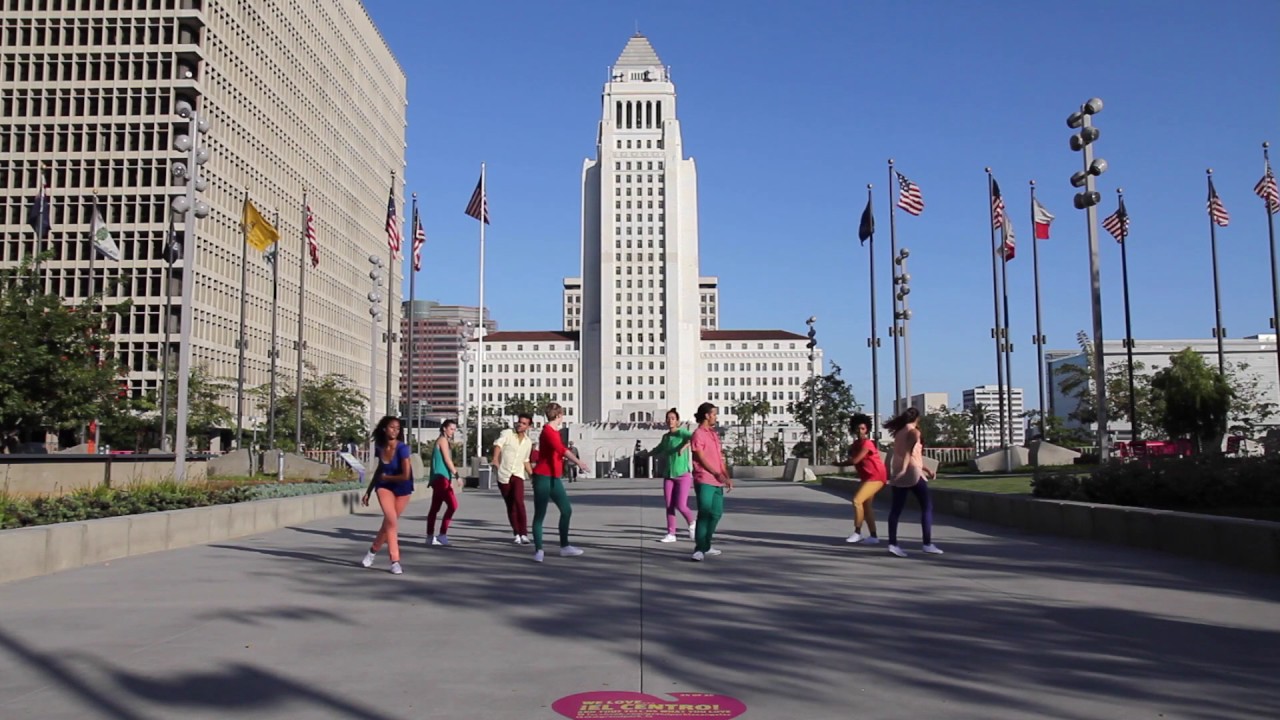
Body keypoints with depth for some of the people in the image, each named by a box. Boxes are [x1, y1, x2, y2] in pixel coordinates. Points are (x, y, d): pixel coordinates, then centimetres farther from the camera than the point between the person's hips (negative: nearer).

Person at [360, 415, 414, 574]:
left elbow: (406, 476, -25)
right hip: (385, 486, 2)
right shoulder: (379, 447, -7)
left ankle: (372, 551, 30)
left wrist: (386, 477, -12)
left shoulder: (402, 448, -22)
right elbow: (379, 470, 9)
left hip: (402, 488, -2)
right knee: (391, 521, -15)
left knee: (389, 522, 4)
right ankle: (395, 561, -10)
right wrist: (368, 491, 10)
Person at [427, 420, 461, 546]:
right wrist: (456, 475, -18)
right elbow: (447, 460, -15)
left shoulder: (446, 441, 21)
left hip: (440, 478, 10)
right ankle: (442, 534, -14)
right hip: (441, 478, -10)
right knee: (453, 505, -15)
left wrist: (450, 479, 19)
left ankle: (430, 536, 15)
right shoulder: (443, 440, -7)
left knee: (435, 508, 11)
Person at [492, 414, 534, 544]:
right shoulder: (507, 433, -1)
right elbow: (498, 444, -19)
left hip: (518, 475, 1)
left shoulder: (528, 442, 12)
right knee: (510, 506, 5)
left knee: (519, 501, -20)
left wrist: (532, 475, 16)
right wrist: (495, 459, -36)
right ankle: (517, 534, 18)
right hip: (503, 475, -1)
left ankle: (524, 534, -19)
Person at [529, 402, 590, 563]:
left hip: (554, 478, 10)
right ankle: (538, 550, 2)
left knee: (566, 510, 12)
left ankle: (564, 547, 21)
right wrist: (578, 461, -42)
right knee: (540, 515, -3)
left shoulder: (555, 431, 12)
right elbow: (561, 449, -32)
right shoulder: (548, 431, -17)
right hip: (542, 477, -10)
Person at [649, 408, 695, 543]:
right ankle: (671, 534, 9)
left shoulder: (682, 432, -8)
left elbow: (694, 437, -29)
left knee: (681, 506, -10)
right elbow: (659, 450, 32)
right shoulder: (665, 437, 11)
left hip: (683, 475, -6)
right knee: (669, 506, 2)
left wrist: (685, 446, -41)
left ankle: (692, 523, 19)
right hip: (668, 476, 6)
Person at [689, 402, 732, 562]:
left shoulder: (714, 434, 18)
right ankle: (699, 550, -9)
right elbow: (701, 459, -14)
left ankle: (705, 546, 23)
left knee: (716, 513, 12)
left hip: (717, 482, 9)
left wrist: (726, 477, 14)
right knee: (704, 514, -11)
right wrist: (718, 474, -20)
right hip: (704, 481, -9)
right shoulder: (698, 434, -8)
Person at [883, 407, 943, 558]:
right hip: (912, 473, -7)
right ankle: (927, 544, -3)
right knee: (927, 507, 1)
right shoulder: (914, 432, -4)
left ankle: (893, 543, -3)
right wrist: (903, 469, -30)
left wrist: (924, 468, 26)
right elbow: (909, 451, -20)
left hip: (898, 474, 7)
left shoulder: (899, 432, 17)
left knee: (896, 509, 3)